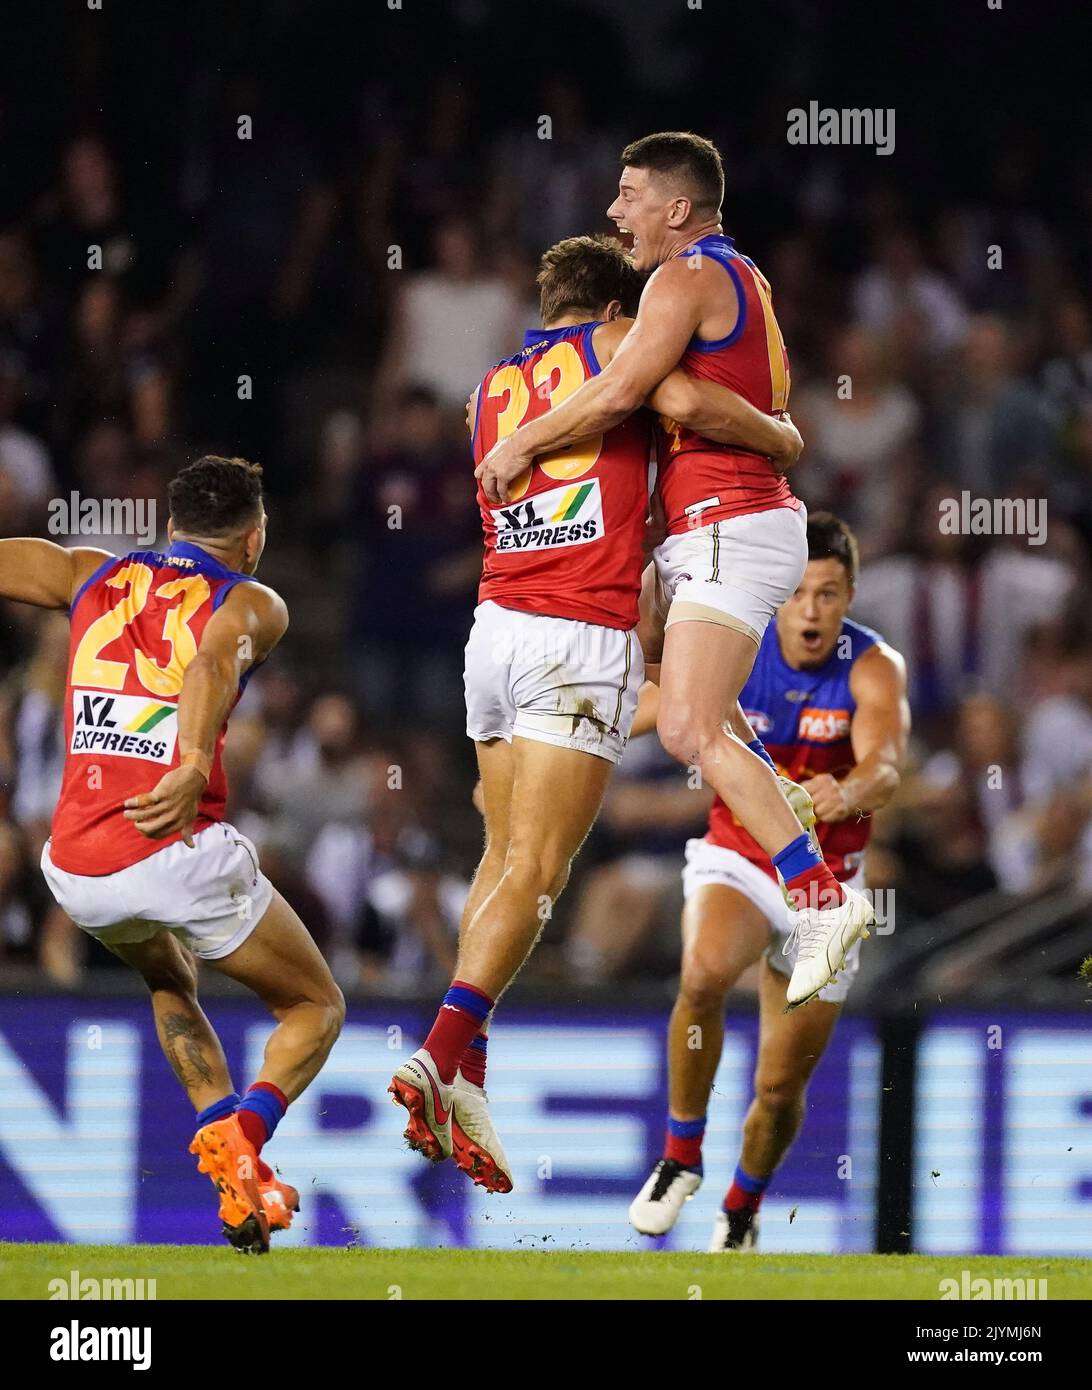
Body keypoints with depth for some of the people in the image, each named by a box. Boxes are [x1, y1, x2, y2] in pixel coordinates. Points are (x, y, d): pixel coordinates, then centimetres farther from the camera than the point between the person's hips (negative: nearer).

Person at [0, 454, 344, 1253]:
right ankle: (242, 1129, -15)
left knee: (170, 985, 35)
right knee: (317, 1007, 16)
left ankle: (244, 1184, 19)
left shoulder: (93, 577, 17)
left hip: (74, 870, 4)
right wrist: (196, 768, -34)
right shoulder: (250, 604, 5)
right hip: (180, 851, -4)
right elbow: (215, 663, -18)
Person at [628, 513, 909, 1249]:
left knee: (781, 1089, 4)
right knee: (705, 973, -35)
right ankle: (682, 1154, -15)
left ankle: (743, 1208, 36)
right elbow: (642, 712, -6)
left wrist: (847, 795, -58)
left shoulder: (874, 667, -17)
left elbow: (884, 764, -35)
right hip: (736, 860, 0)